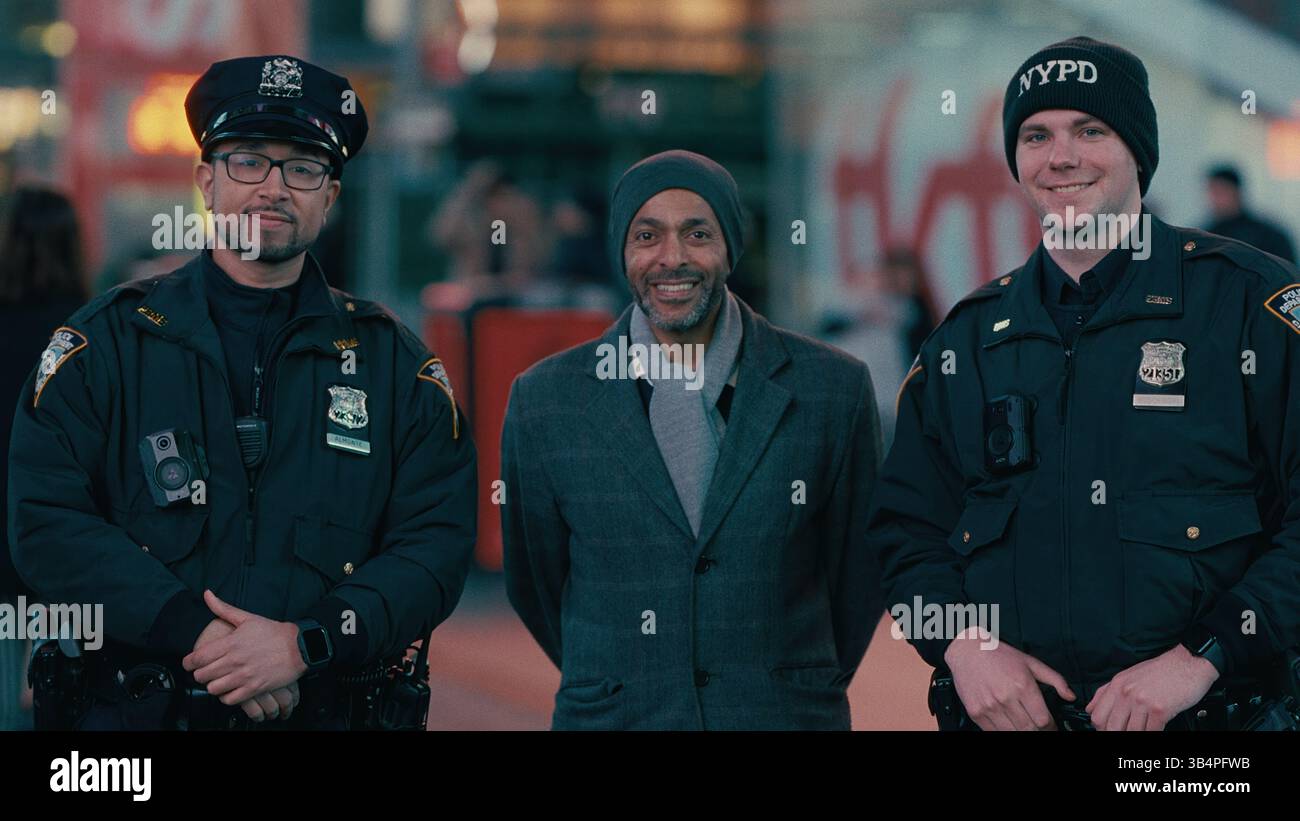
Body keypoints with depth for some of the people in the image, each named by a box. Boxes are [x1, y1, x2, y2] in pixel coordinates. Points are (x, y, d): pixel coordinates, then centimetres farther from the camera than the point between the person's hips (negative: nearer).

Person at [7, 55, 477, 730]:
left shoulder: (392, 363, 4)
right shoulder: (107, 342, 0)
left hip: (327, 709, 1)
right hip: (133, 711, -1)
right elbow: (47, 522, -9)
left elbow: (436, 545, -3)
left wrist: (308, 643, -19)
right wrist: (194, 633, -20)